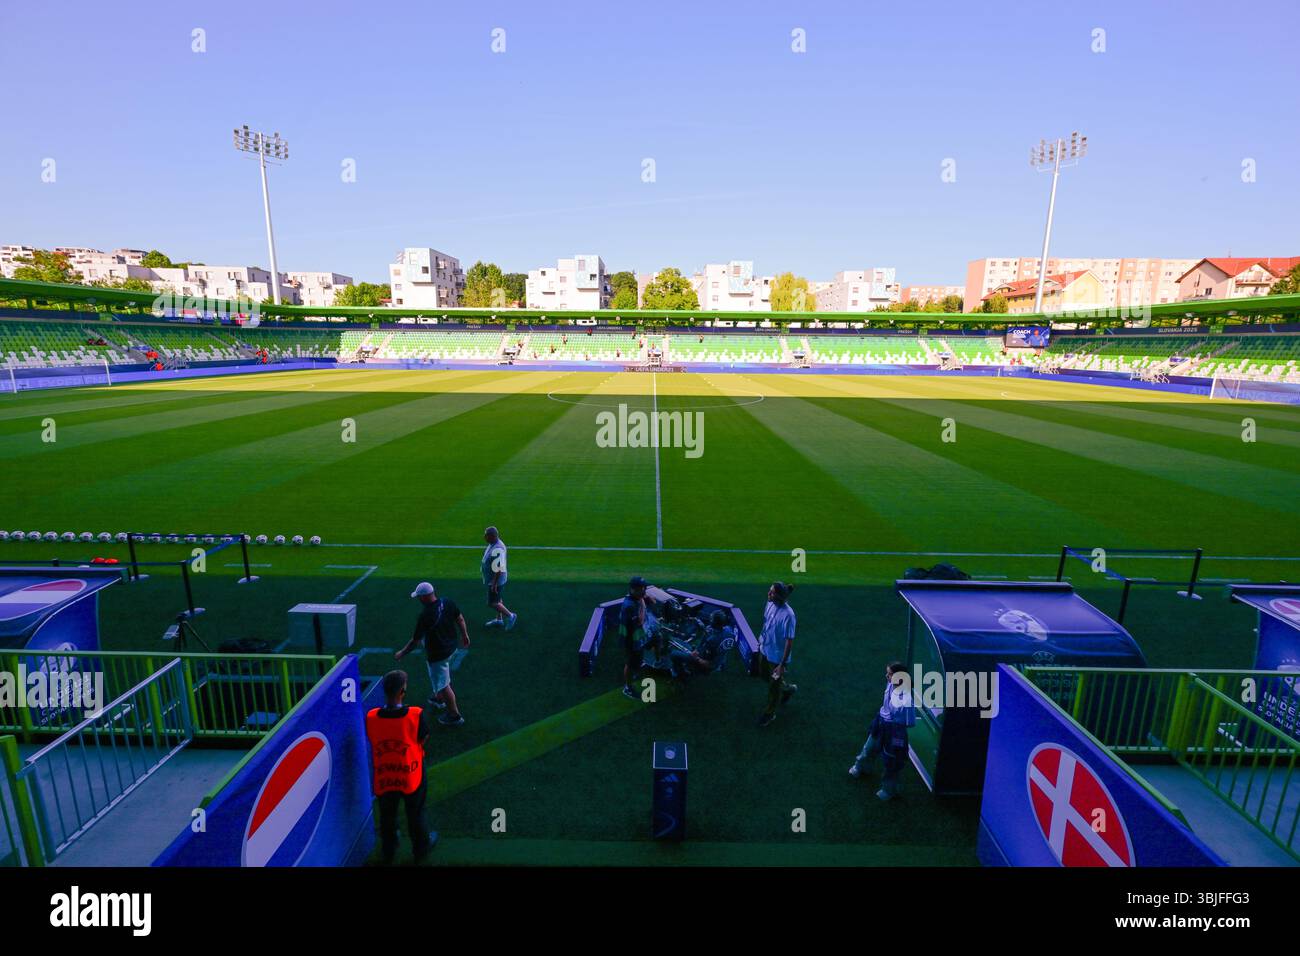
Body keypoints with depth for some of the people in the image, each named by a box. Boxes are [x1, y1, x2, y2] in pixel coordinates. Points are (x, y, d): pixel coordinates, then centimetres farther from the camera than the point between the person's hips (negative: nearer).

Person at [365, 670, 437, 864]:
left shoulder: (371, 717, -21)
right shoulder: (416, 715, -28)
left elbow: (373, 742, -5)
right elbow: (422, 740, -12)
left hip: (384, 778, 2)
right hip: (411, 777, -2)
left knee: (387, 816, 27)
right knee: (415, 815, 23)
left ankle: (388, 851, 49)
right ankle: (421, 848, 44)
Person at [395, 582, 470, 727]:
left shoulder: (425, 615, -30)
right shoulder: (448, 602, -11)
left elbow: (415, 640, -20)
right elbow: (460, 619, 2)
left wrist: (402, 653, -4)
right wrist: (464, 635, 18)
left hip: (437, 654, -8)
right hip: (451, 647, 8)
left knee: (443, 685, 8)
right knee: (440, 677, 32)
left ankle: (455, 716, 20)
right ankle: (439, 699, 54)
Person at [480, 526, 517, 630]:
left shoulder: (497, 549, -30)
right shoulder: (492, 544, 1)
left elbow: (498, 568, -29)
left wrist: (494, 584, -25)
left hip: (496, 580, -10)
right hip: (492, 579, 10)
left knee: (492, 603, 0)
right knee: (497, 599, 22)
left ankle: (510, 616, 12)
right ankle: (499, 620, 37)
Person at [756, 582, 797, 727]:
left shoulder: (788, 615, -33)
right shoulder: (770, 604, -12)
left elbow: (790, 641, -26)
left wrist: (782, 664, -21)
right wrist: (761, 638, 19)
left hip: (778, 656, -7)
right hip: (765, 650, 8)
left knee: (774, 687, 15)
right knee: (764, 674, 29)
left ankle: (769, 713, 40)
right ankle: (788, 688, 54)